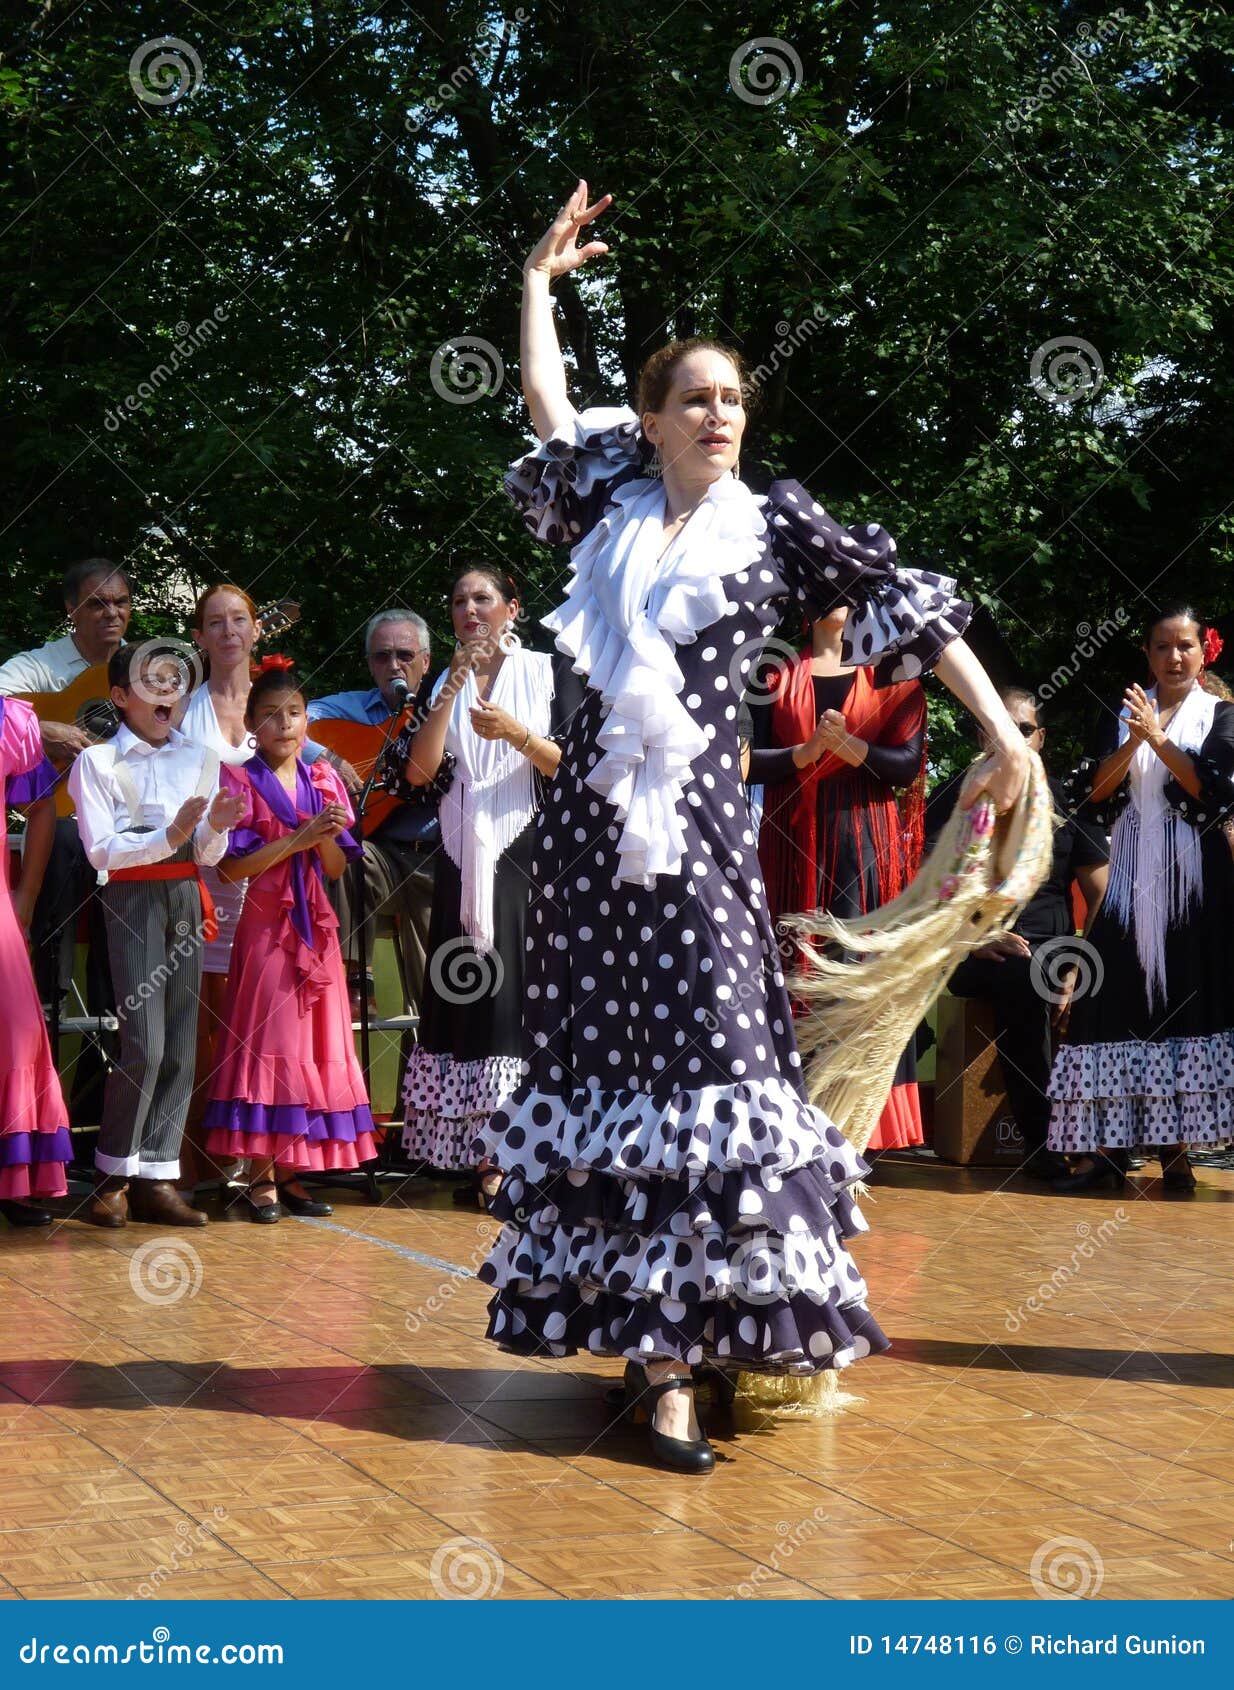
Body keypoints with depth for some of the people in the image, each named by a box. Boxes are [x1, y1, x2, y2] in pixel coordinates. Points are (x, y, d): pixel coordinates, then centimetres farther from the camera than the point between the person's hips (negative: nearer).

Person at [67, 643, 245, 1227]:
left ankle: (156, 1178, 7)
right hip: (131, 899, -5)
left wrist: (214, 828, -10)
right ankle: (113, 1177, 3)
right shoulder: (98, 761, -1)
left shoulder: (200, 759, 12)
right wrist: (168, 836, -21)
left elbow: (208, 855, 12)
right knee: (144, 1043, -11)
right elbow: (102, 850, -9)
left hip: (185, 897, 5)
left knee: (181, 1045, 1)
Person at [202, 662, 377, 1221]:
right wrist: (295, 841, -16)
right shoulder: (240, 782, -2)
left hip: (314, 927, 5)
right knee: (265, 1043, -6)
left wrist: (326, 838, -10)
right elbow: (230, 866, -10)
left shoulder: (323, 781, 11)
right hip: (264, 927, -5)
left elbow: (337, 868, 10)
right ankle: (260, 1176, -1)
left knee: (315, 1043, 4)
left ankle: (290, 1174, 9)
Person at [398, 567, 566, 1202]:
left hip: (525, 857, -3)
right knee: (470, 994, -1)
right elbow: (419, 769, 0)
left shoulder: (545, 672, 6)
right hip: (464, 859, 3)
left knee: (524, 994, -8)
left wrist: (517, 733, -16)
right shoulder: (442, 683, 14)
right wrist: (455, 685, -5)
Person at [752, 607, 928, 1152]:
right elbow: (750, 760, 3)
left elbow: (908, 764, 0)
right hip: (792, 837, 1)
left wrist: (851, 747, -16)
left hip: (867, 837, -1)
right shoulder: (776, 672, 11)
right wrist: (807, 751, -14)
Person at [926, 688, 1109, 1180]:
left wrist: (1076, 966, -8)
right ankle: (1039, 1141, -32)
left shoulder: (1066, 801, 15)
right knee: (1020, 977, -36)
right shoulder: (956, 797, 11)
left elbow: (1100, 895, 8)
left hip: (1052, 950, 2)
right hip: (971, 956, -2)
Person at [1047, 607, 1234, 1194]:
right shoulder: (1122, 715, 13)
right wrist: (1131, 742, -12)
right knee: (1118, 998, -4)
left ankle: (1173, 1147, 0)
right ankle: (1106, 1147, -4)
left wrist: (1156, 736, -13)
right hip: (1132, 868, 2)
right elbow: (1094, 792, 3)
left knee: (1182, 996, -5)